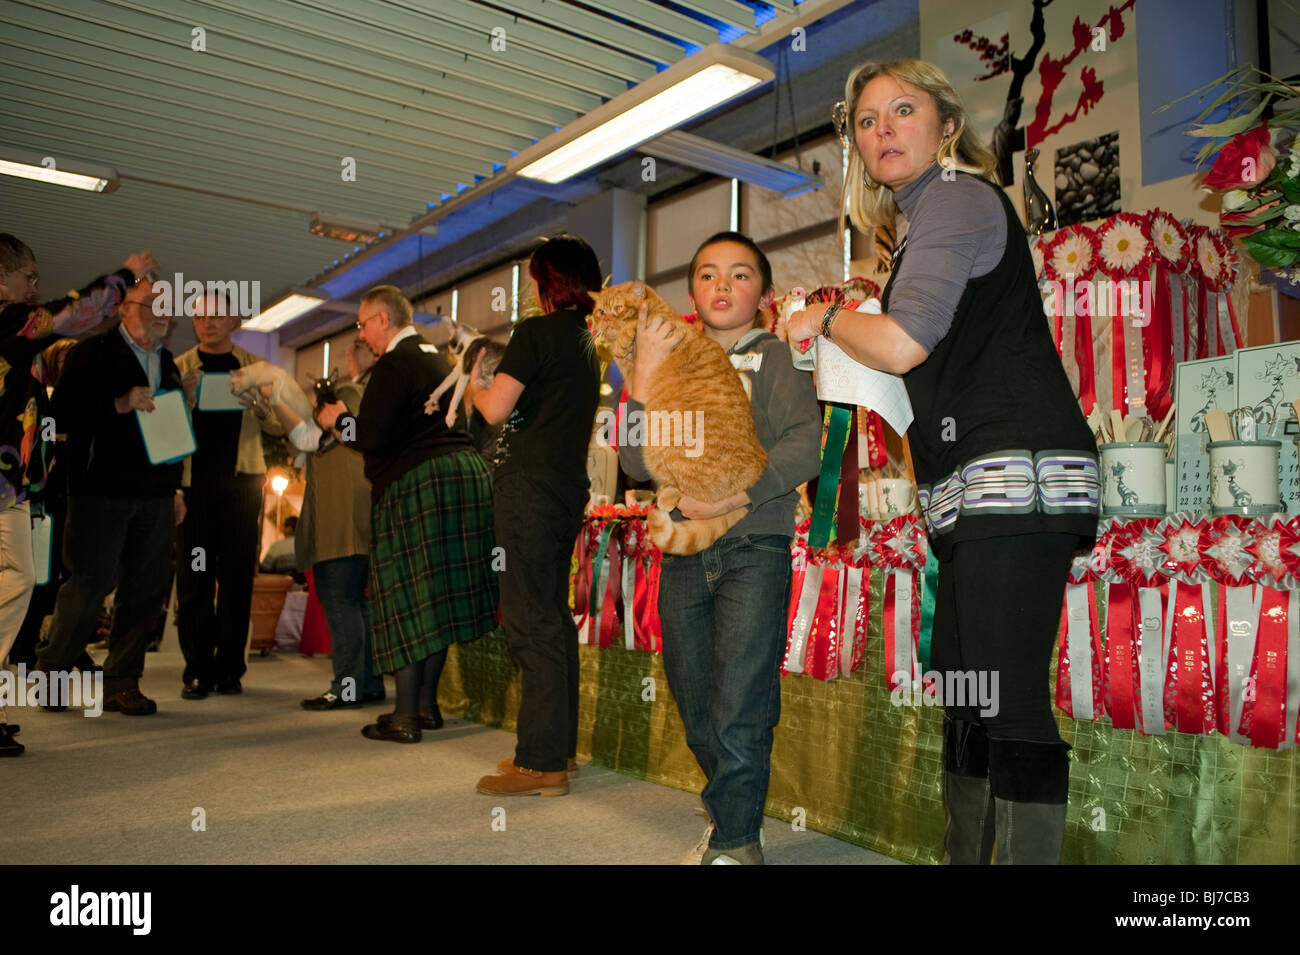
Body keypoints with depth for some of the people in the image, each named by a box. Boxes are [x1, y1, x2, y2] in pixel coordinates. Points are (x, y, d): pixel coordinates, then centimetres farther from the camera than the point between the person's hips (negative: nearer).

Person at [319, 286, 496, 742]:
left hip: (418, 482, -9)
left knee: (407, 599, -1)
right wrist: (354, 420, 27)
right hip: (467, 471, 9)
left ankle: (406, 716, 4)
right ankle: (427, 703, 22)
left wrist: (339, 419, 4)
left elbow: (373, 438, -15)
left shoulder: (394, 364, -9)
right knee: (438, 595, 14)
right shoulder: (436, 359, 19)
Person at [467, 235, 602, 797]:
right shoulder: (588, 342, 18)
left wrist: (474, 386, 9)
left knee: (529, 618, -7)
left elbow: (497, 410, -12)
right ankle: (559, 749, 21)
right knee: (554, 613, 13)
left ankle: (541, 762, -3)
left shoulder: (537, 332, -7)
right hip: (569, 486, 9)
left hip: (531, 484, -9)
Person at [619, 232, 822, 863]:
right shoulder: (675, 363, 15)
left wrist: (733, 496, -20)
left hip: (754, 552, -4)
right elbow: (637, 463, 3)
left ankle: (733, 843, 11)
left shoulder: (775, 359, 4)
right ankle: (733, 826, 31)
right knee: (698, 719, 12)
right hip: (682, 556, 5)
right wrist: (645, 377, -6)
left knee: (738, 715, -7)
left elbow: (806, 445, -12)